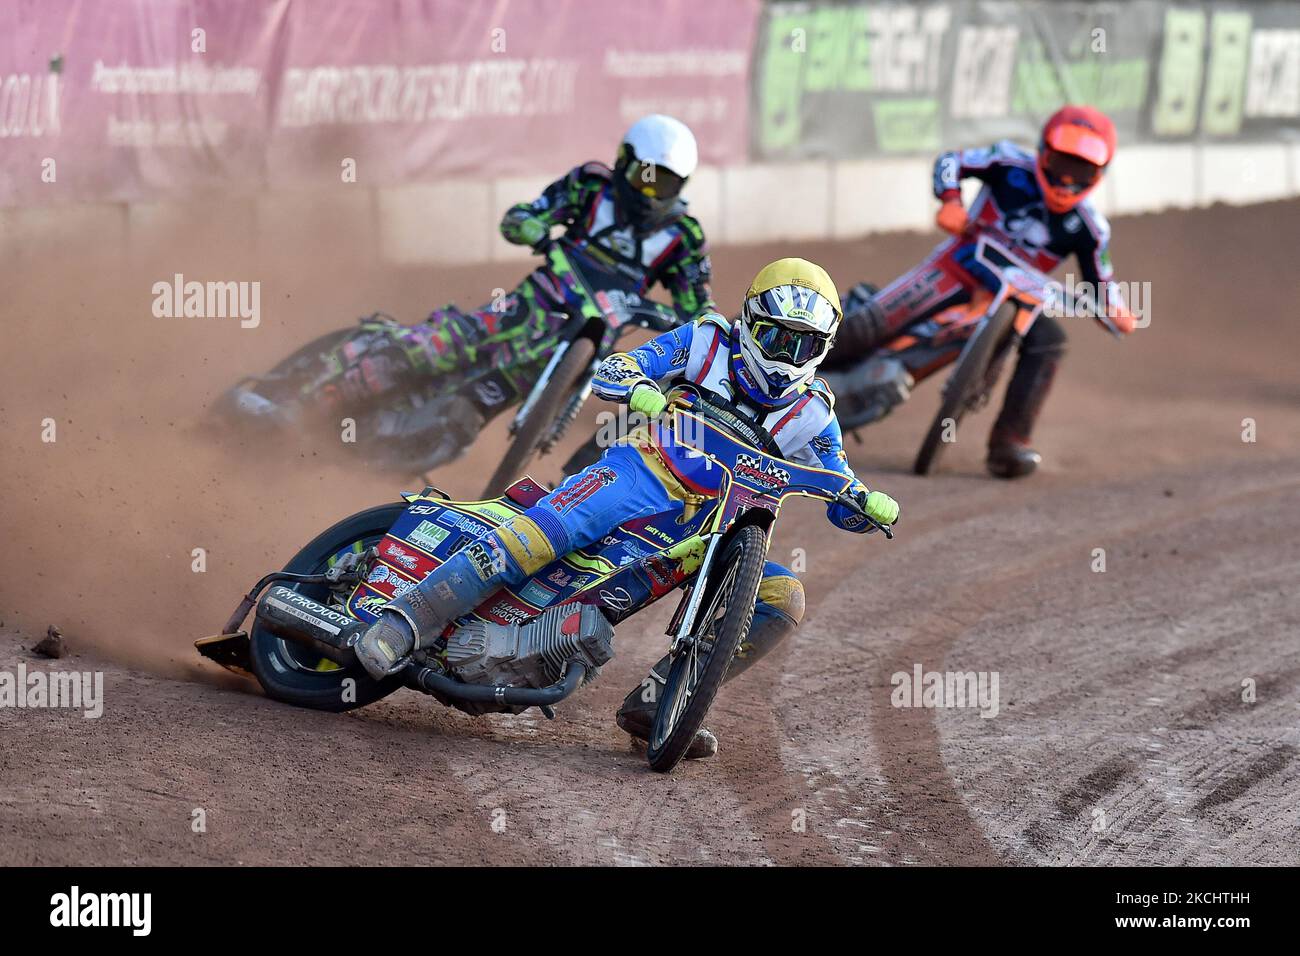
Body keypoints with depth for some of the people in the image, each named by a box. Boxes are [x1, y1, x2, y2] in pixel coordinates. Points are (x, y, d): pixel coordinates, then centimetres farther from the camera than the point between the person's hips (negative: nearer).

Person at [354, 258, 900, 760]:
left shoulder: (812, 412, 10)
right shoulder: (707, 341, 5)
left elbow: (844, 508, 10)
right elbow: (609, 372, -3)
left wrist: (871, 504, -14)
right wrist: (640, 390, -27)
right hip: (644, 471, -4)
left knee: (783, 600, -17)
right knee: (550, 526, -31)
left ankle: (655, 702, -18)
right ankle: (407, 622, -35)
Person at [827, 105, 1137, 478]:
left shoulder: (1089, 229, -6)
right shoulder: (1012, 164, -10)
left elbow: (1098, 282, 2)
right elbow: (950, 161, -3)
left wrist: (1117, 311, -19)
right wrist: (950, 201, -22)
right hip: (956, 270, -2)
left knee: (1048, 339, -25)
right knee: (869, 326, -17)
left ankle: (1009, 442, -21)